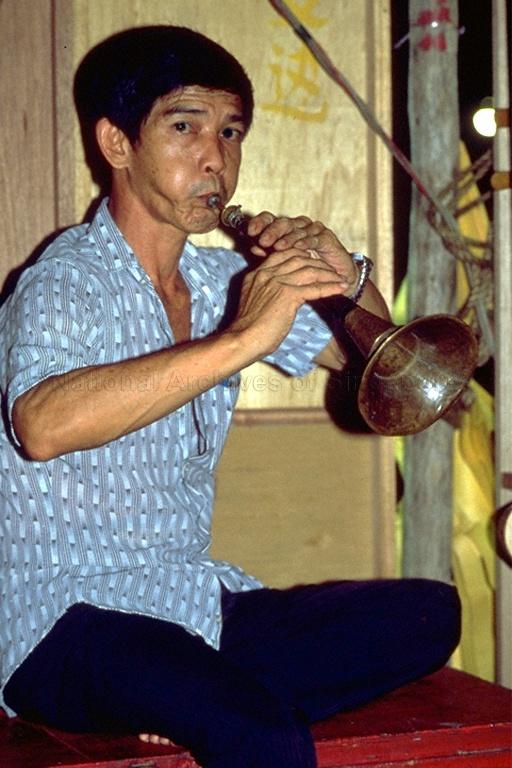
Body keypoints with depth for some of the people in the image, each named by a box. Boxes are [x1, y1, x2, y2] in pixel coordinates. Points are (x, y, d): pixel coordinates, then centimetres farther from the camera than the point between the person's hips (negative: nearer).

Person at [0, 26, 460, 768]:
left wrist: (347, 278, -2)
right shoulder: (67, 282, -11)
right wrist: (242, 339, -34)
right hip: (70, 619, -9)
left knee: (427, 612, -11)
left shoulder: (224, 280, 11)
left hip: (193, 603, 9)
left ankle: (190, 701, -14)